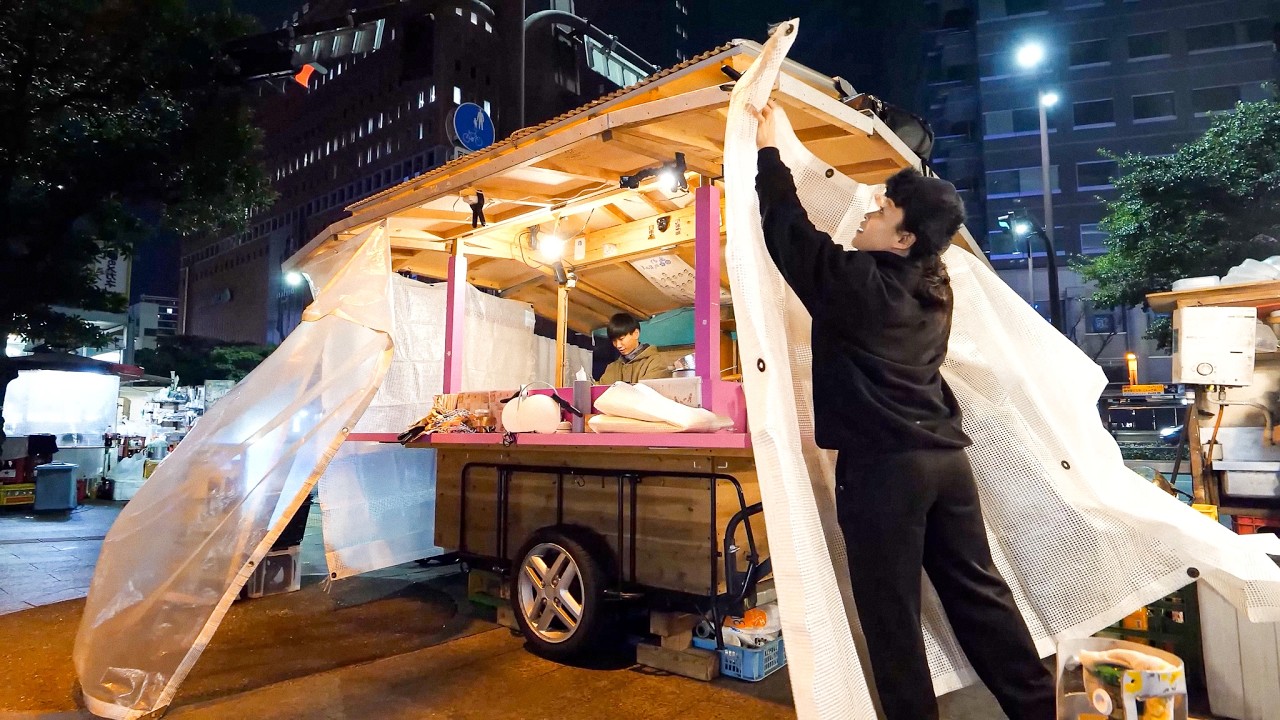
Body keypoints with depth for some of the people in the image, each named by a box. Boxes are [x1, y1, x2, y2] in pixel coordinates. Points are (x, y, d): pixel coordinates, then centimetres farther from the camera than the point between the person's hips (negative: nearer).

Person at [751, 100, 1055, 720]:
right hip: (944, 456, 8)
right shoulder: (934, 286, 11)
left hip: (882, 464, -8)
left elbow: (789, 233, -4)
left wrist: (768, 150, 7)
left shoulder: (857, 282, -12)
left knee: (891, 612, 4)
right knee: (979, 592, 17)